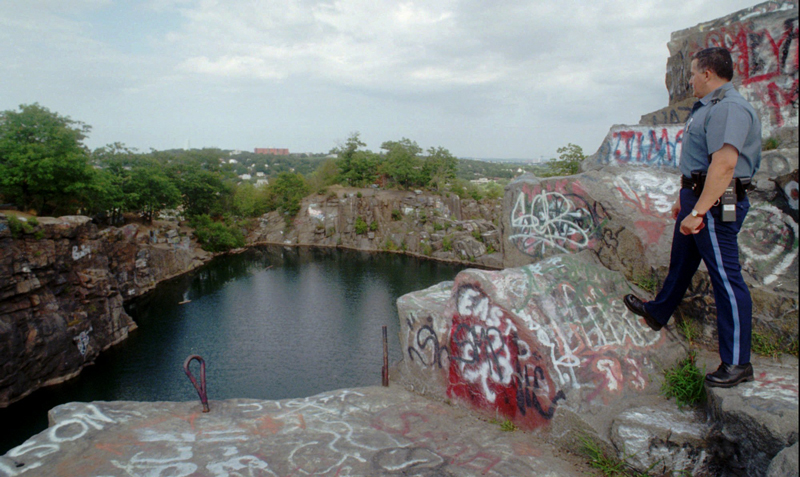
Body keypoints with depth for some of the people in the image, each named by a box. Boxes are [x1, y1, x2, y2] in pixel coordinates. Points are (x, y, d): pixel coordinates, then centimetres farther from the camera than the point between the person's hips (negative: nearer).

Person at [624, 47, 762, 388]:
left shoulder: (728, 108, -18)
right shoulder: (708, 107, 16)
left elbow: (724, 164, -29)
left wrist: (698, 211, -30)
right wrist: (684, 199, 27)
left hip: (716, 204, -11)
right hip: (697, 197, 11)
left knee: (726, 276, -5)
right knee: (681, 262, 25)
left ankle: (737, 363, 3)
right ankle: (658, 313, 46)